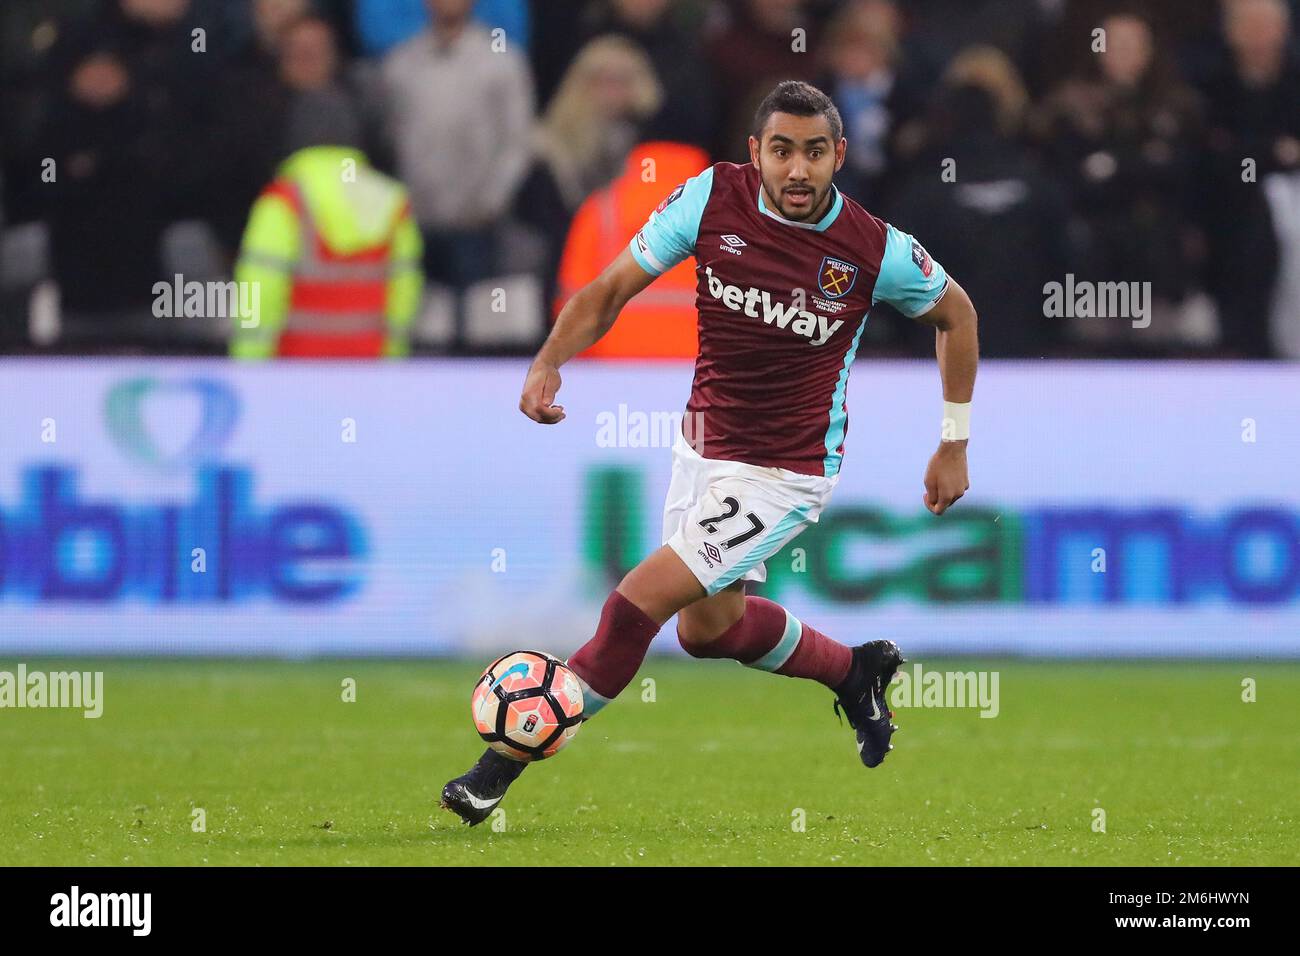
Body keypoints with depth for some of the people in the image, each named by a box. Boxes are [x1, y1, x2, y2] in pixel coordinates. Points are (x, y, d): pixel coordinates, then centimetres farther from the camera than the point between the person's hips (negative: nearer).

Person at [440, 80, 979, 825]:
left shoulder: (876, 249, -19)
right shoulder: (713, 198, -14)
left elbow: (955, 312, 2)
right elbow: (612, 289, -7)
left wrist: (955, 443, 5)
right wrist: (550, 362, -25)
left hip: (784, 474, -5)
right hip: (703, 447, 6)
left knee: (639, 602, -15)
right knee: (708, 626, 24)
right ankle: (854, 672, 48)